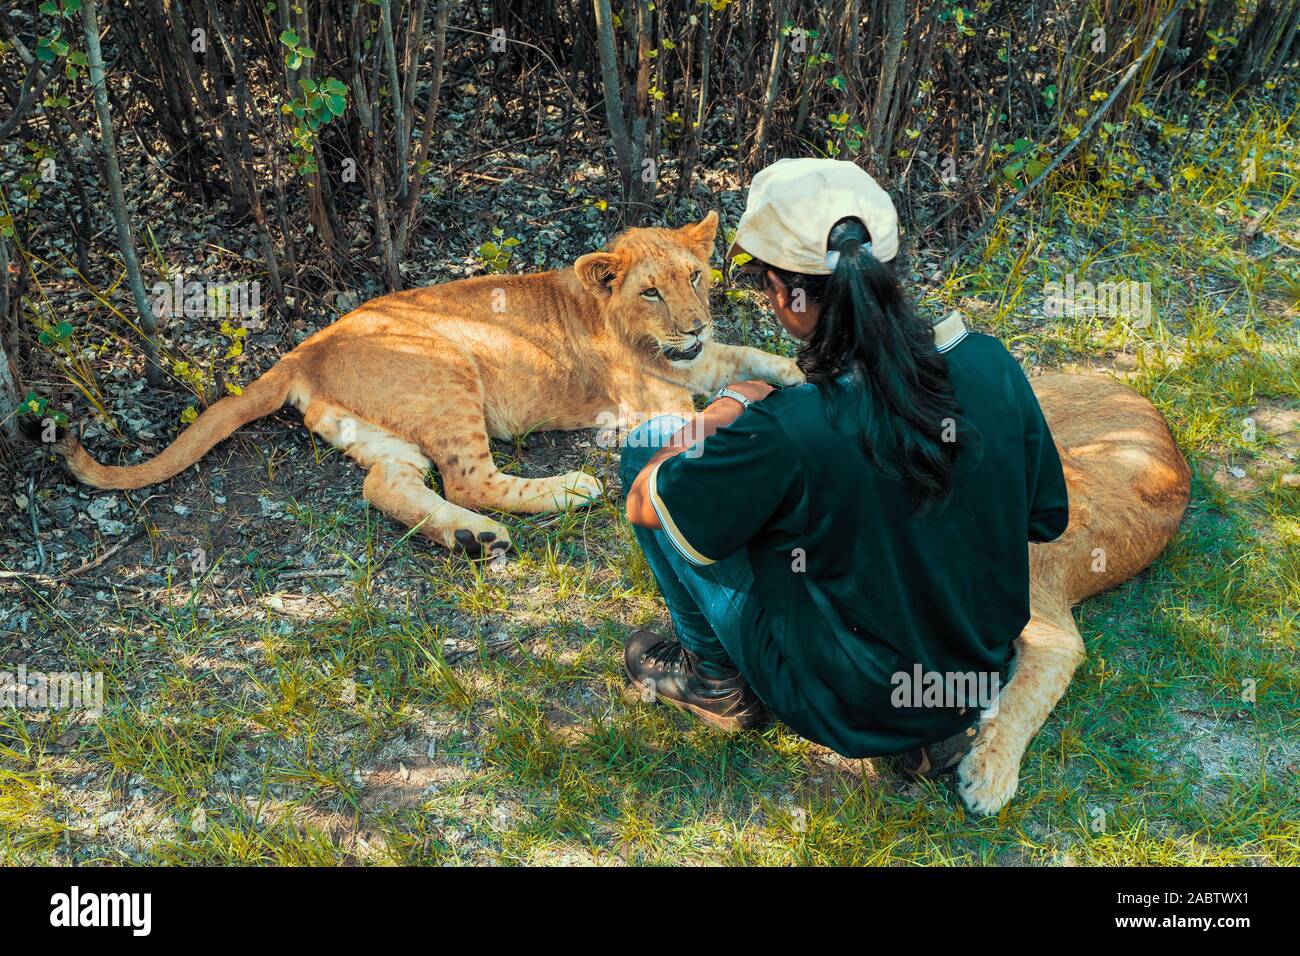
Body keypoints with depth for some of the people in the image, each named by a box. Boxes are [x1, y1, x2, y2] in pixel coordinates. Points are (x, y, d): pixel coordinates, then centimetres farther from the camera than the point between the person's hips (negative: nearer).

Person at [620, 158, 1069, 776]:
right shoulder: (991, 364, -14)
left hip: (844, 707, -5)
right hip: (979, 673, 6)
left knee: (649, 441, 0)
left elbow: (647, 506, -12)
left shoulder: (785, 434, -30)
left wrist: (727, 407, 4)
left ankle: (720, 681, 17)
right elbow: (1048, 519, 3)